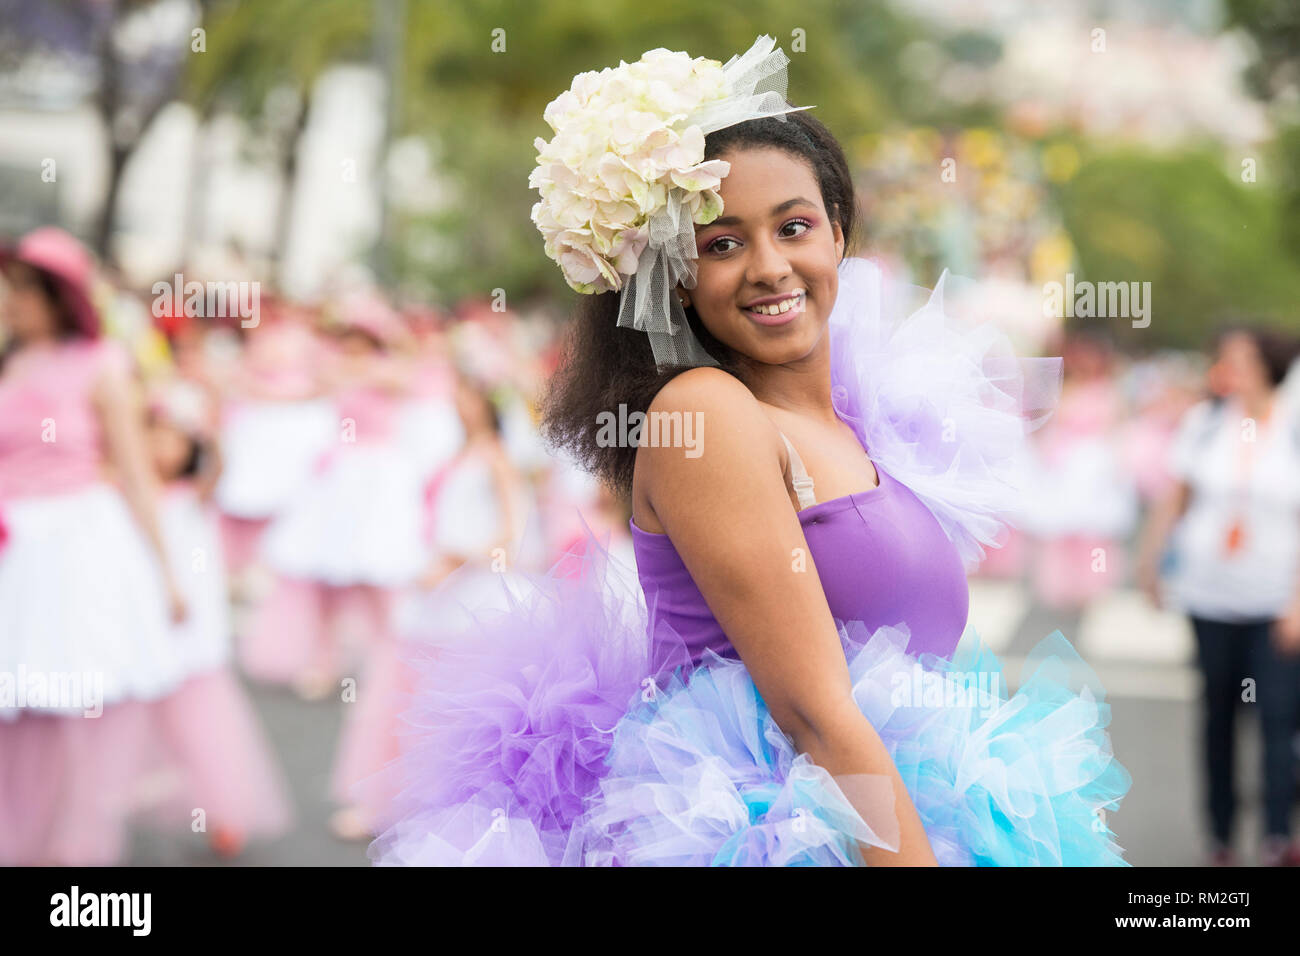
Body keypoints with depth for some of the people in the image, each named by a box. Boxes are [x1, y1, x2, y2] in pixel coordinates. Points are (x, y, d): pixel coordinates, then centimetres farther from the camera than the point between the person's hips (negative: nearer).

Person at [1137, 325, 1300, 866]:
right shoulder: (1204, 423, 3)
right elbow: (1176, 498, 12)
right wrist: (1149, 559, 13)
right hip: (1211, 596, 2)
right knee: (1218, 715, 9)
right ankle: (1220, 837, 20)